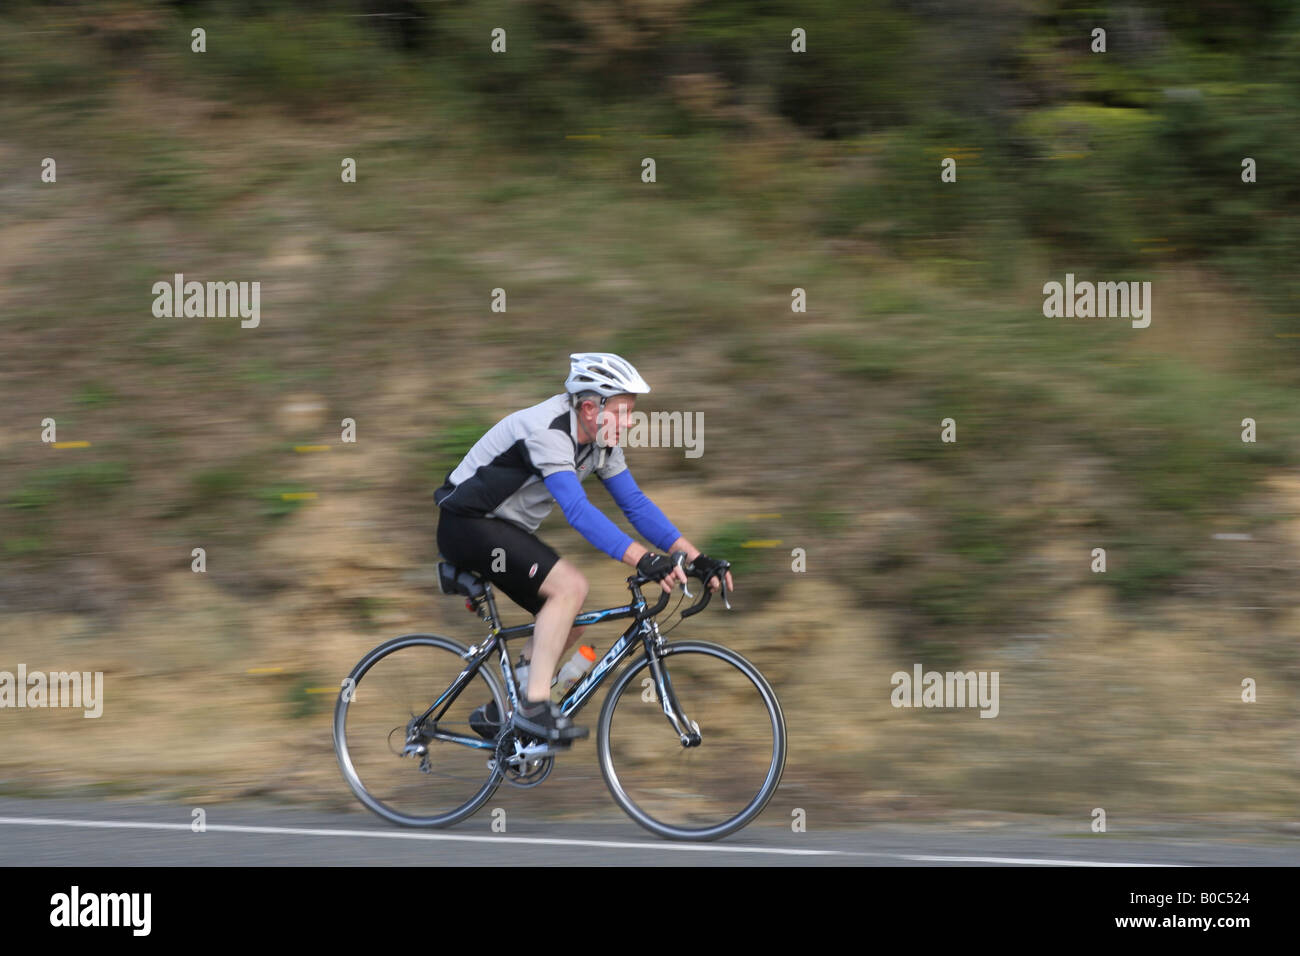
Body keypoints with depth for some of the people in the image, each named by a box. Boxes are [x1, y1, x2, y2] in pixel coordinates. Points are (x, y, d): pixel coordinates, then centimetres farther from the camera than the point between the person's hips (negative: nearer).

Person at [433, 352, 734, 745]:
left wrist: (696, 557, -9)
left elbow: (636, 503, 1)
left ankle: (496, 713, 14)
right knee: (569, 586, -24)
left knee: (571, 620, 5)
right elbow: (578, 510, -39)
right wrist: (643, 559, -47)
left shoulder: (600, 441, 0)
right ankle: (534, 707, -21)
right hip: (467, 524, -10)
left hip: (506, 529, 10)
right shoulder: (547, 430, -28)